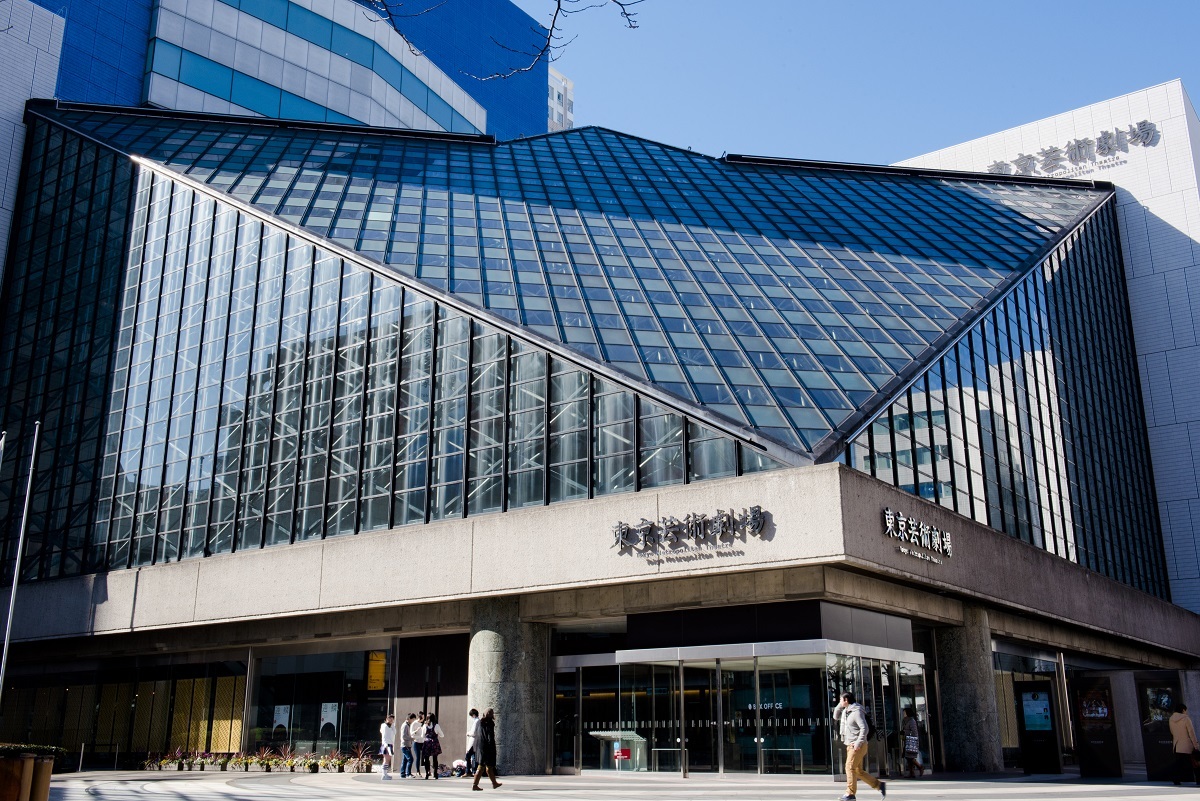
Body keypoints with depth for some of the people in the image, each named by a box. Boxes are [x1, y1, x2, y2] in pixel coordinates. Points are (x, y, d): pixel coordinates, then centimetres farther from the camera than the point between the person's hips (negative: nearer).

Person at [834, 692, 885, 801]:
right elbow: (836, 717, 27)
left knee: (850, 767, -11)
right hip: (850, 745, 9)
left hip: (858, 746, -9)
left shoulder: (856, 712, -15)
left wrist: (858, 743, -24)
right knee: (858, 771, 10)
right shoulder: (846, 711, 13)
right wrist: (840, 706, 12)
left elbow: (864, 728, -21)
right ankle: (879, 785, 16)